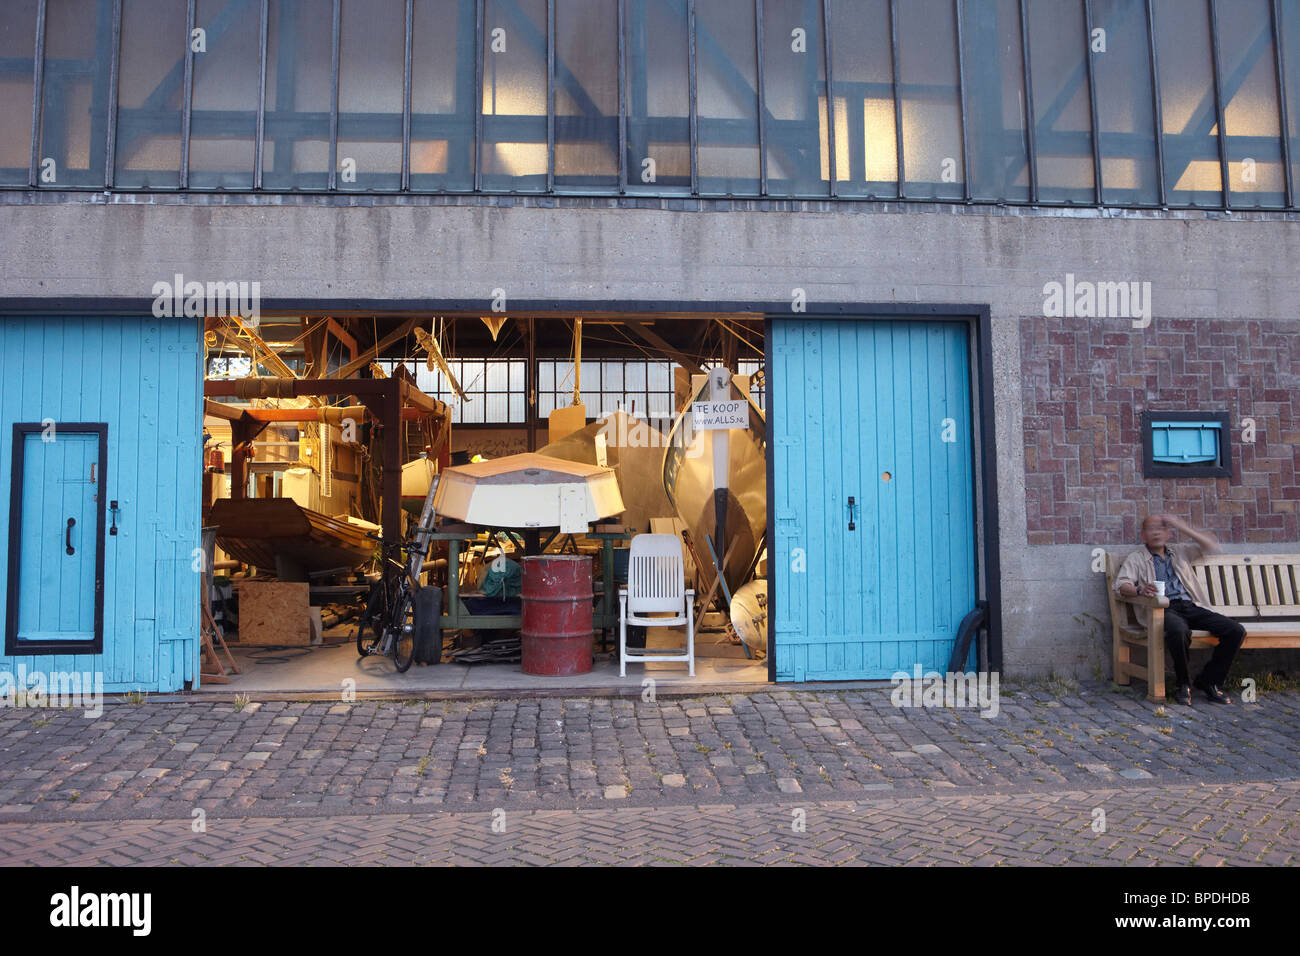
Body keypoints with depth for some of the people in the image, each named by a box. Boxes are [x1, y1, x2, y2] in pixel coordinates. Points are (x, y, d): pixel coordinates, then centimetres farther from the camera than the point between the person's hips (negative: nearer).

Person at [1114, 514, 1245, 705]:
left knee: (1236, 631, -16)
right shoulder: (1136, 558, 11)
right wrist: (1139, 590, -27)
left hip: (1191, 606, 5)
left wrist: (1182, 527, 4)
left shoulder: (1180, 552, 25)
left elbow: (1211, 545, 14)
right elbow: (1121, 584, -4)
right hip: (1164, 609, -5)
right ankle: (1184, 684, -16)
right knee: (1178, 631, -39)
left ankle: (1209, 682, -1)